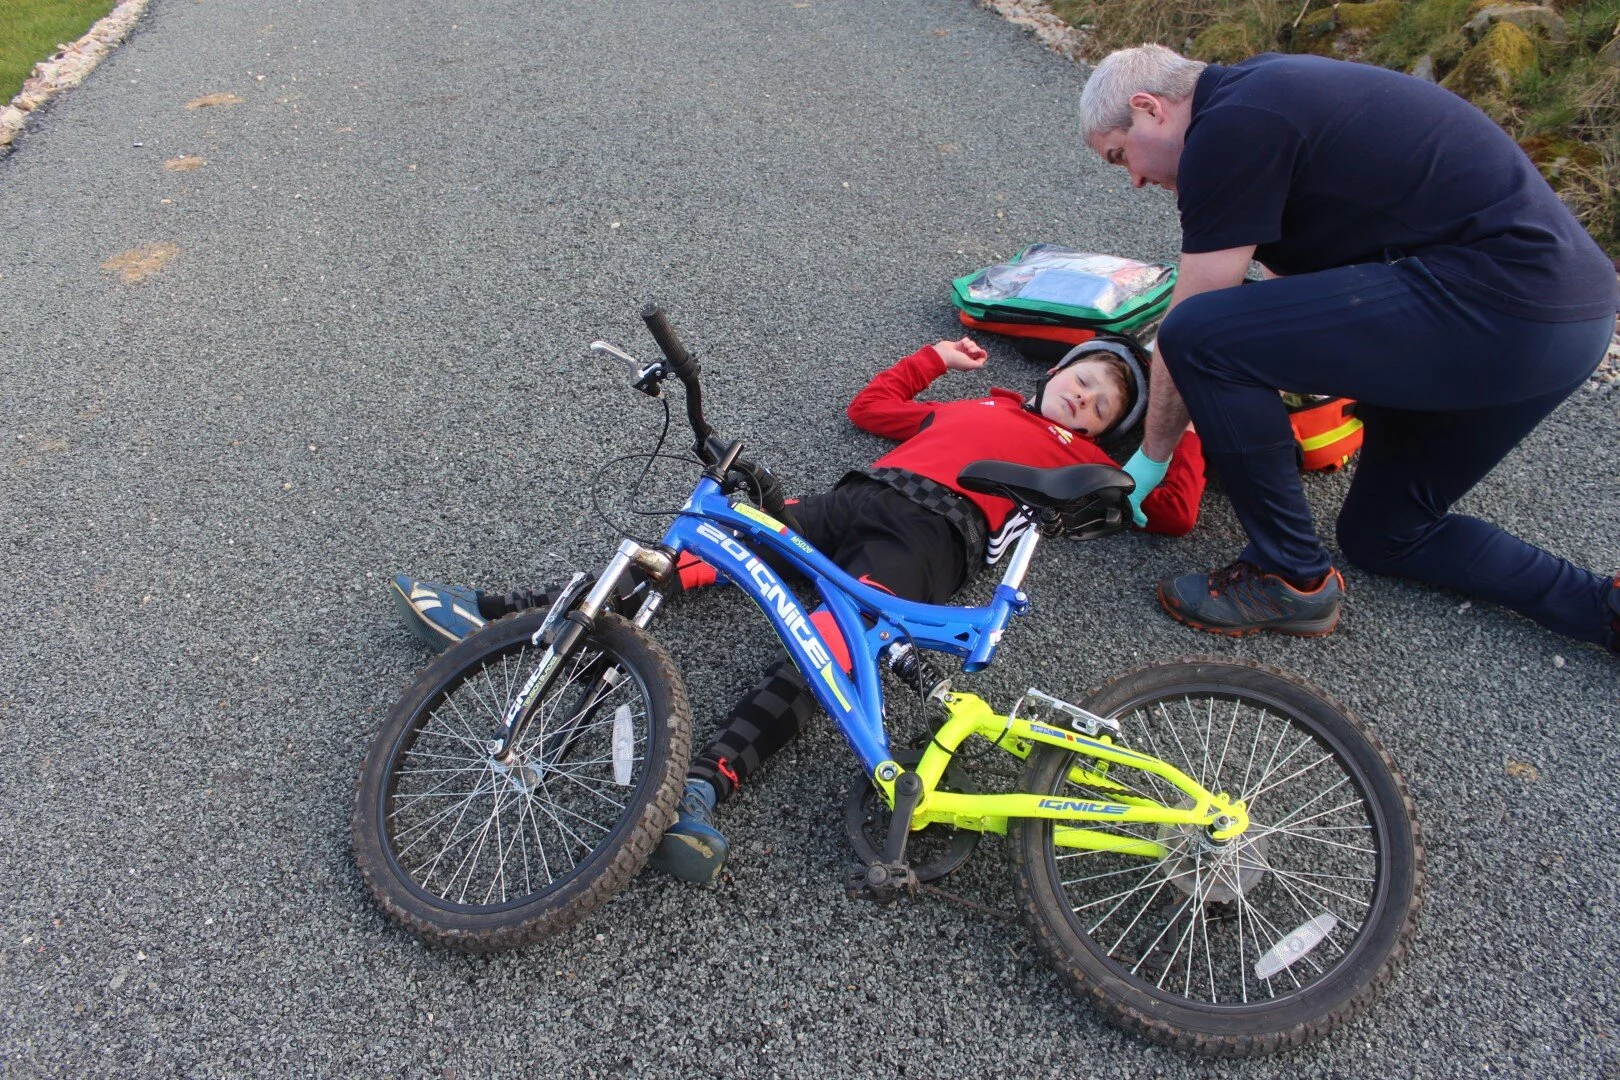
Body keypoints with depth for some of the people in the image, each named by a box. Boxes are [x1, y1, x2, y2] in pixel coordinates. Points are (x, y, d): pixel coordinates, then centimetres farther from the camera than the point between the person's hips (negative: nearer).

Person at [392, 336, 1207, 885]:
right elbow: (868, 406, 42)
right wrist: (936, 357, 49)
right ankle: (501, 614, -17)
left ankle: (706, 782, -52)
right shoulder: (972, 408, 35)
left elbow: (1173, 513, 18)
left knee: (826, 644, -34)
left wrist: (1190, 425, 27)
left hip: (928, 536, -4)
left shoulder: (1082, 458, 25)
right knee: (703, 550, -14)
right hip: (856, 499, 4)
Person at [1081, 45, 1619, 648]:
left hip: (1495, 310, -11)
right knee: (1384, 535, 22)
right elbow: (1288, 277, 27)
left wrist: (1152, 456, 5)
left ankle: (1292, 579, -2)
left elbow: (1191, 322, -9)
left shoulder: (1228, 129, -13)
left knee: (1201, 336, -16)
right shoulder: (1260, 91, 18)